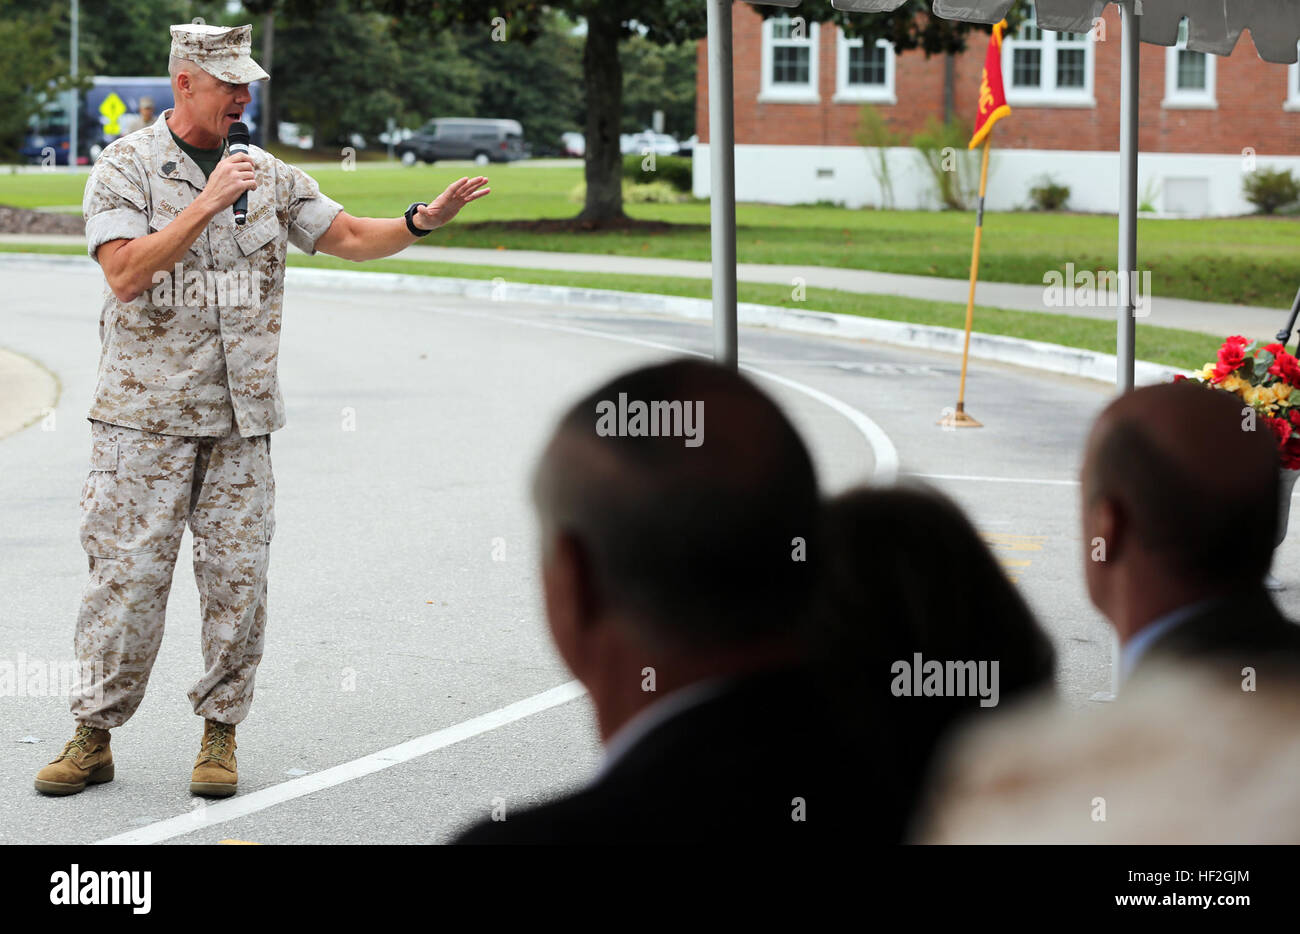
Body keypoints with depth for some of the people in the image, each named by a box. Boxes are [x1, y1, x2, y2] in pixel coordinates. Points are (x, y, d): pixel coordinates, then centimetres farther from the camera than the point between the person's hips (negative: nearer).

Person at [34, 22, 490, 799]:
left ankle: (221, 734, 12)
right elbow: (126, 274, -17)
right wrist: (207, 203, -20)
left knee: (238, 576, 1)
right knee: (128, 575, -3)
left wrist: (425, 220, -6)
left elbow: (351, 237, 11)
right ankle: (94, 736, 8)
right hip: (146, 416, -4)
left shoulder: (268, 175, 10)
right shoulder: (126, 168, -4)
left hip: (240, 418, 4)